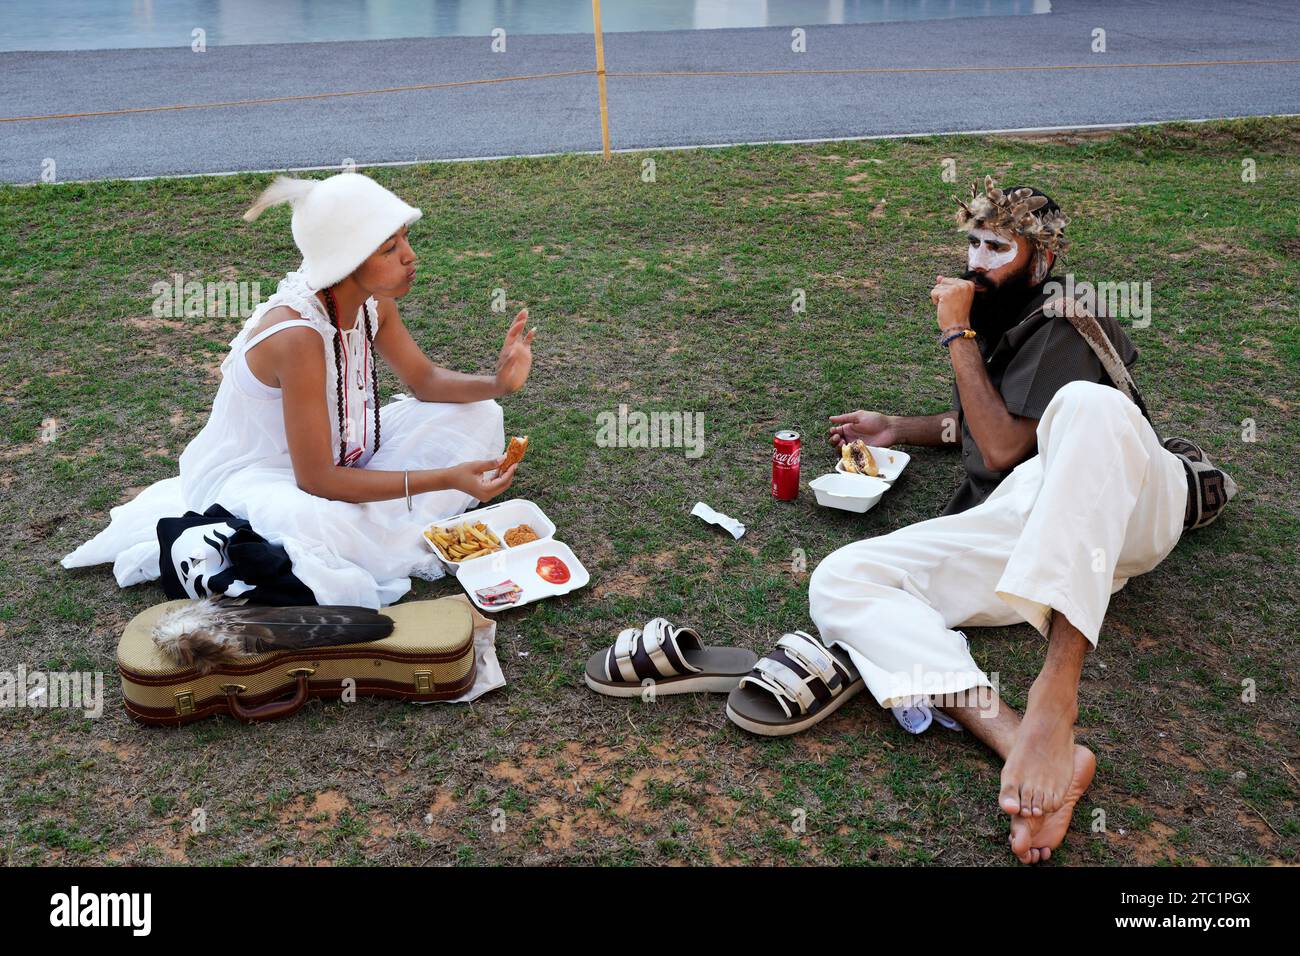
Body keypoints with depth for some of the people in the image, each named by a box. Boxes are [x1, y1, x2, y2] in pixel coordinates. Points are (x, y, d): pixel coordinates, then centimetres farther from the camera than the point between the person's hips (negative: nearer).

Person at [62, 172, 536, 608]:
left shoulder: (372, 301, -10)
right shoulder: (297, 335, -33)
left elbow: (425, 379, 5)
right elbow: (318, 480, -31)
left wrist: (497, 383, -16)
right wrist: (445, 478, -33)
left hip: (334, 456, 8)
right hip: (246, 477, -8)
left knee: (474, 417, 2)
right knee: (322, 527, -42)